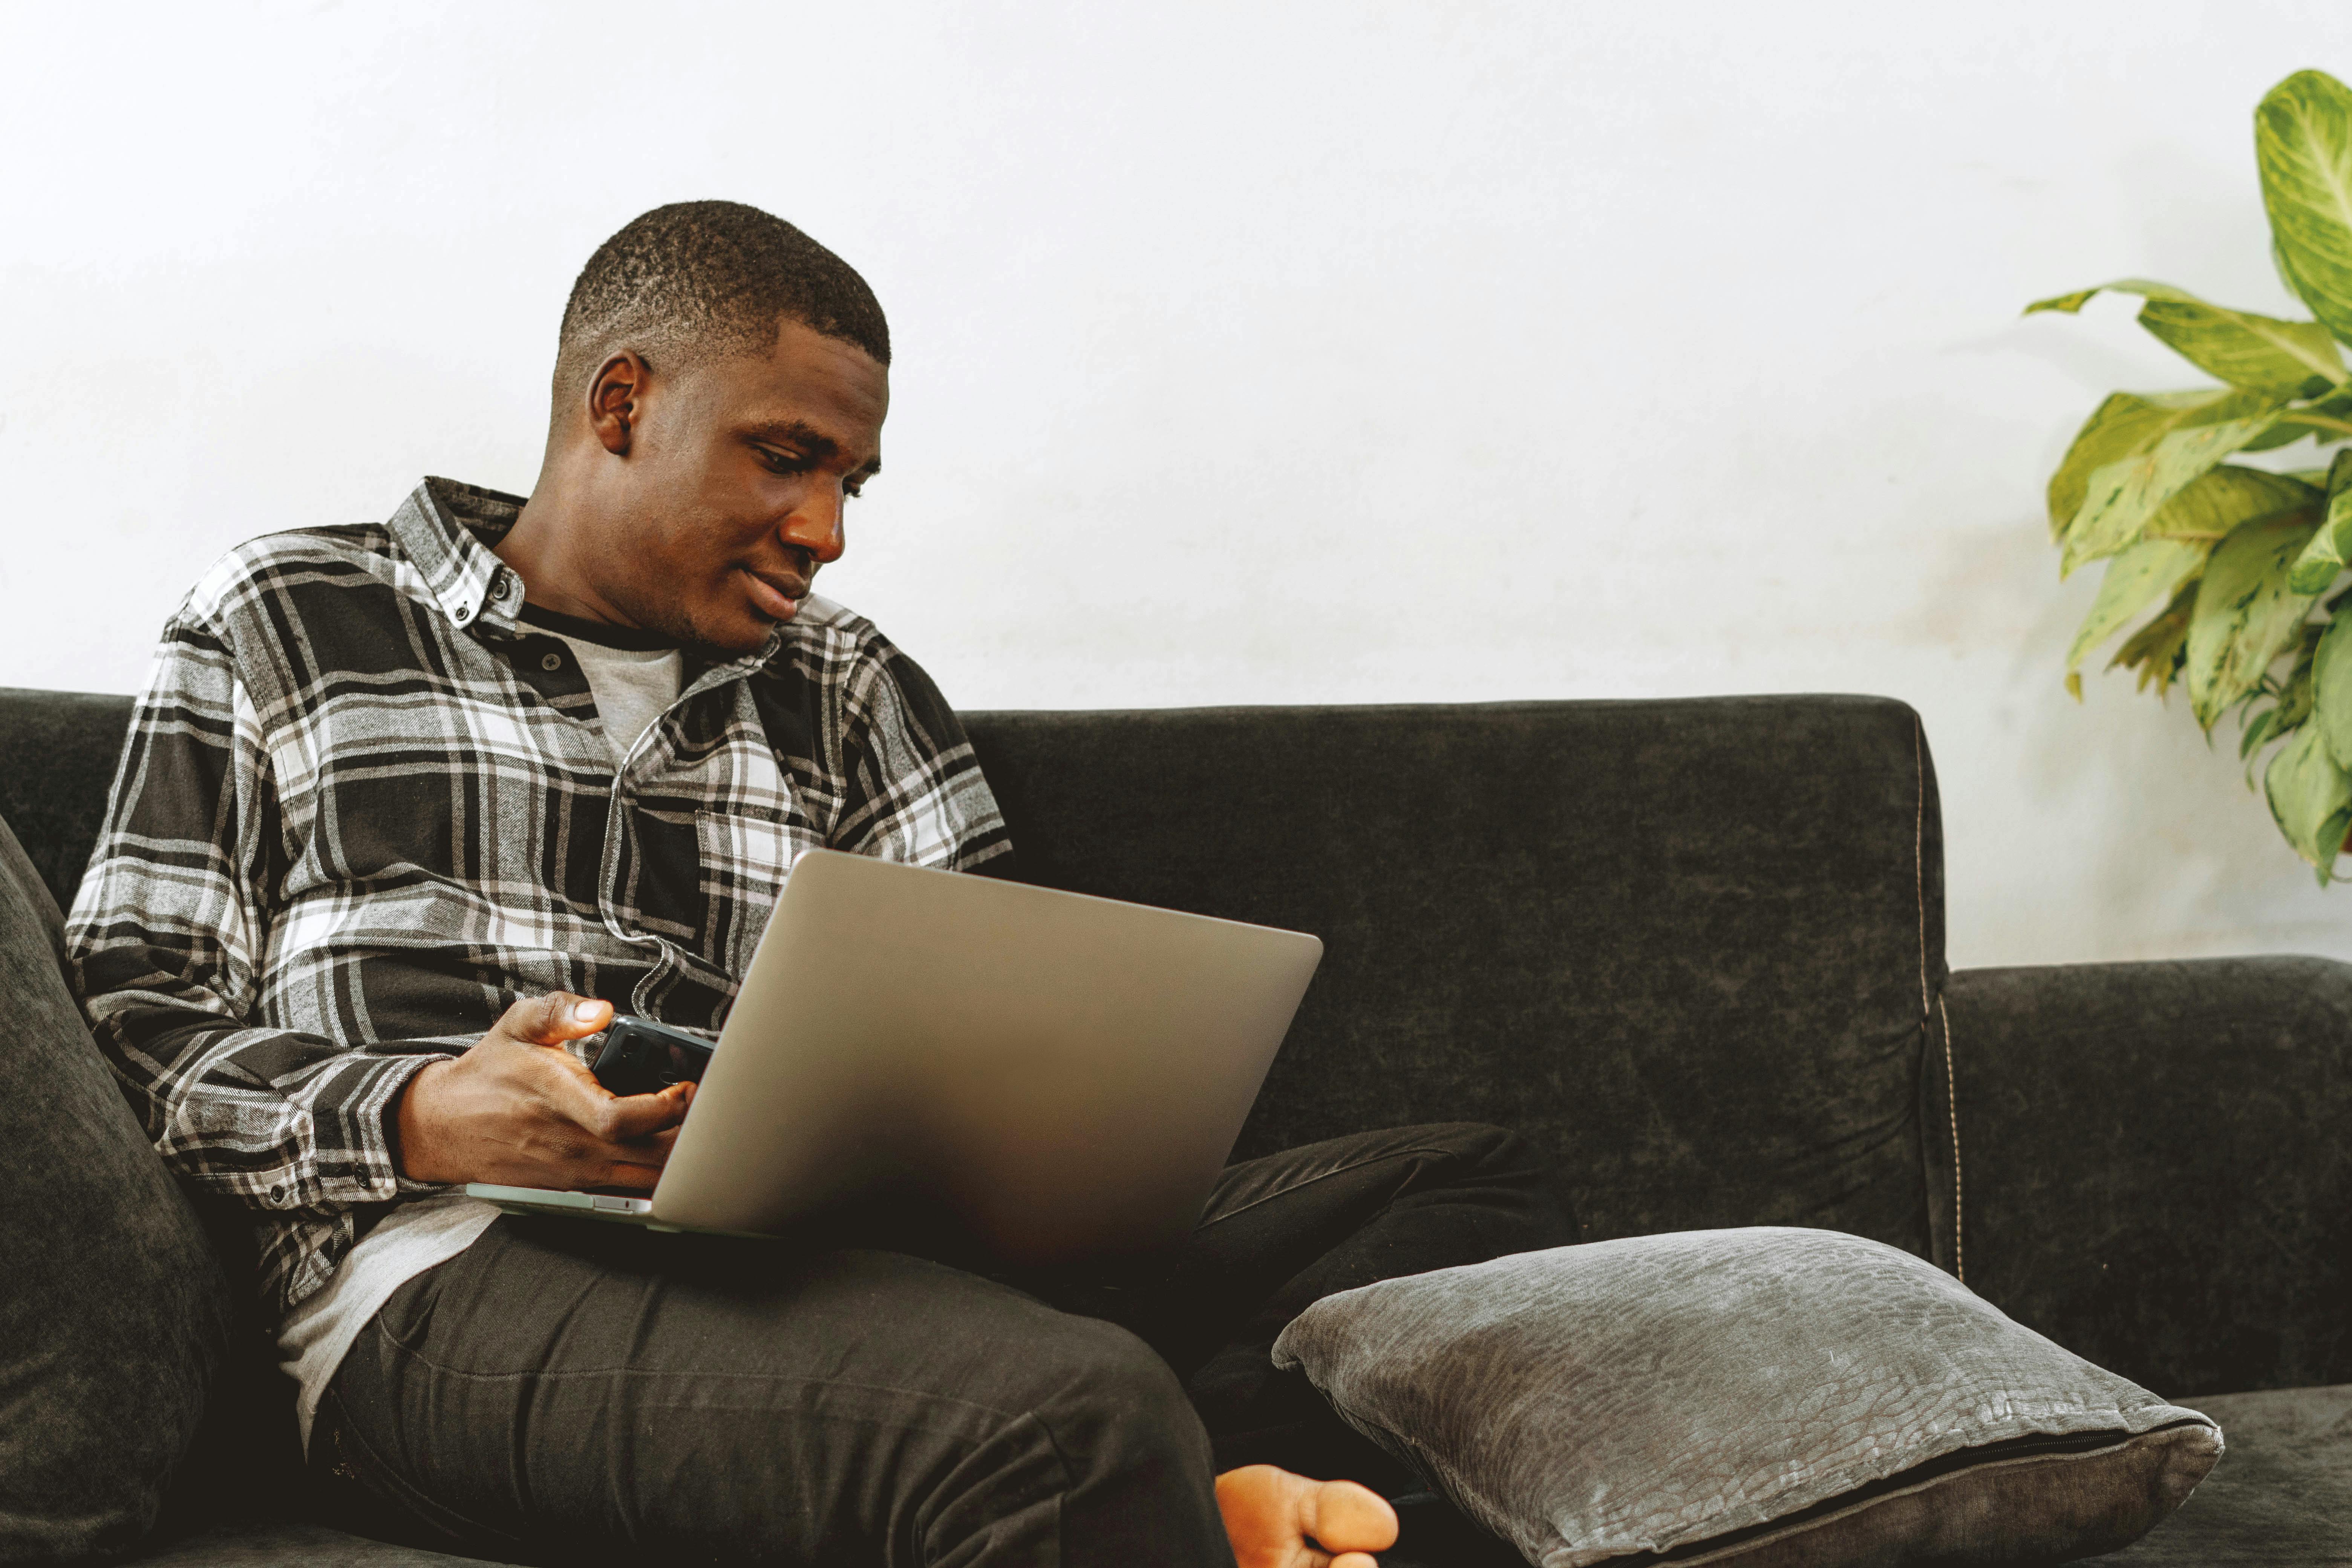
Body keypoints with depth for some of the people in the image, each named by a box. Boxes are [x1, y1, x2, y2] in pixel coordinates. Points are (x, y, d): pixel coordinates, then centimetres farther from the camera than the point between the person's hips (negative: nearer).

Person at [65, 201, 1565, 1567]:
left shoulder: (849, 691, 26)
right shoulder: (288, 624, 16)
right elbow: (132, 1020, 8)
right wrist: (423, 1120, -12)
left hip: (845, 1259, 6)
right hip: (465, 1276, -6)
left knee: (1479, 1185, -12)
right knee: (1073, 1413, -40)